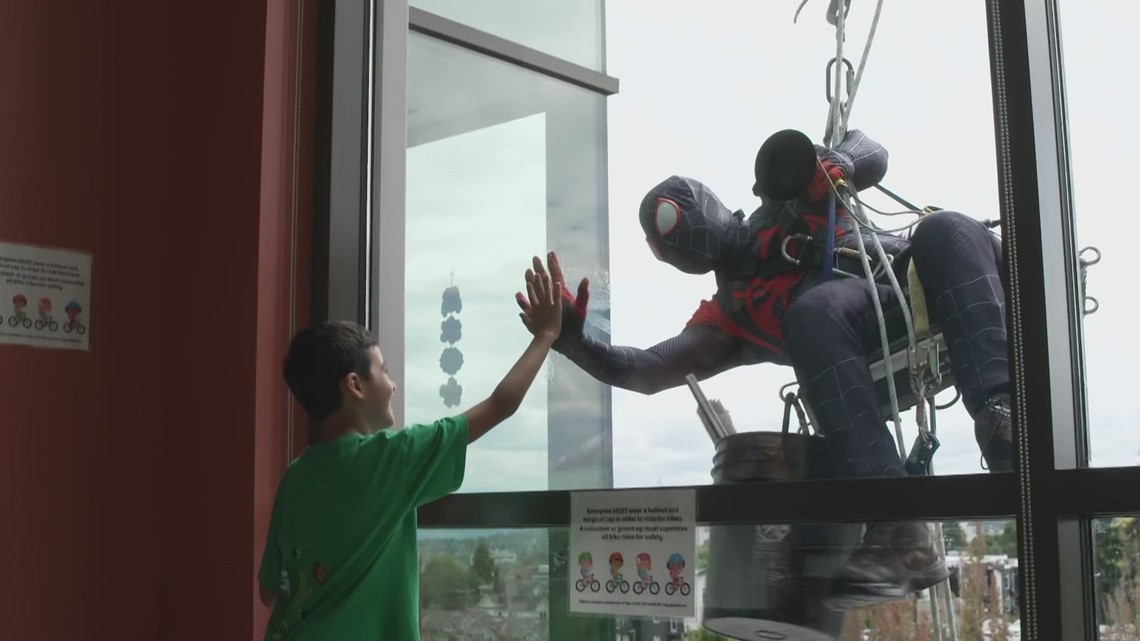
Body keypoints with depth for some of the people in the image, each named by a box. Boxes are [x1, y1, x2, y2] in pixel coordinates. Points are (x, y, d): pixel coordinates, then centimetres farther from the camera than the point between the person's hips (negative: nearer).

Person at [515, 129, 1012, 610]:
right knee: (814, 309, -34)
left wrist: (835, 161, -1)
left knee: (945, 230, -32)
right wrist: (574, 340, 1)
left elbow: (871, 154, 23)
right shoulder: (727, 315, 25)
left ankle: (1000, 414, -45)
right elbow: (649, 371, 15)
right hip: (888, 364, 0)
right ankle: (896, 530, -47)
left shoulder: (788, 198, 27)